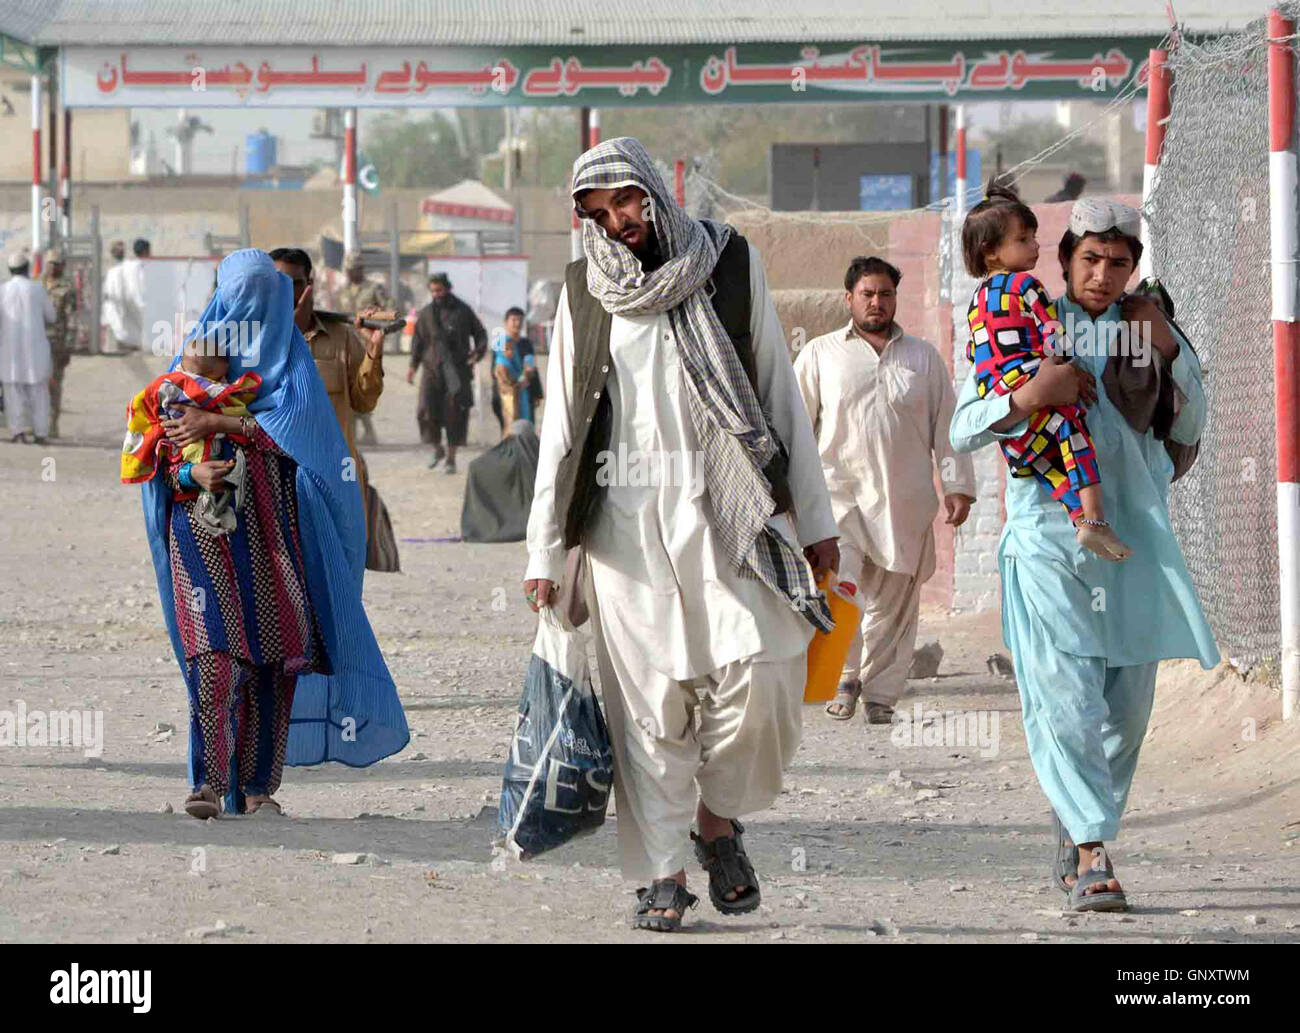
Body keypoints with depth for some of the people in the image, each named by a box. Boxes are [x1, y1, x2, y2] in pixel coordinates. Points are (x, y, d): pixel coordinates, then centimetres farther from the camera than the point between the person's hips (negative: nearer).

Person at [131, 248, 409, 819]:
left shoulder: (289, 356, 11)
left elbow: (292, 422, -9)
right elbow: (163, 447, 3)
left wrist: (217, 423, -17)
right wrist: (191, 472, -19)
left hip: (271, 528, 1)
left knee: (273, 653, -2)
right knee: (212, 647, -16)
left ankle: (259, 785, 6)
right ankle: (209, 781, -21)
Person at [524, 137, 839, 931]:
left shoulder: (730, 264, 6)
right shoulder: (586, 292, 8)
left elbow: (780, 390, 8)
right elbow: (563, 423, 9)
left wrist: (815, 517, 6)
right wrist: (544, 549, 5)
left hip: (730, 507, 0)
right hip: (629, 515, 0)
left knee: (762, 674, -13)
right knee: (649, 694, -3)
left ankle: (719, 819, 12)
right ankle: (663, 872, 4)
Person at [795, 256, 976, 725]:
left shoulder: (923, 357, 14)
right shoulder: (820, 354, 10)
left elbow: (946, 424, 13)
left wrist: (958, 486, 5)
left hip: (904, 502, 2)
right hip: (840, 492, -2)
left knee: (893, 605, 2)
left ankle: (880, 694, 11)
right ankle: (846, 676, -3)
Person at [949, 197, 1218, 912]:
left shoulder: (1145, 327, 15)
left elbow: (1187, 431, 15)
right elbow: (964, 430, 0)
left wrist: (1169, 351, 0)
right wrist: (1028, 395, -19)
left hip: (1133, 534, 4)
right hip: (1049, 533, -4)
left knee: (1126, 705, 5)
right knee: (1065, 695, -17)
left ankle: (1074, 844, 21)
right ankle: (1093, 854, -22)